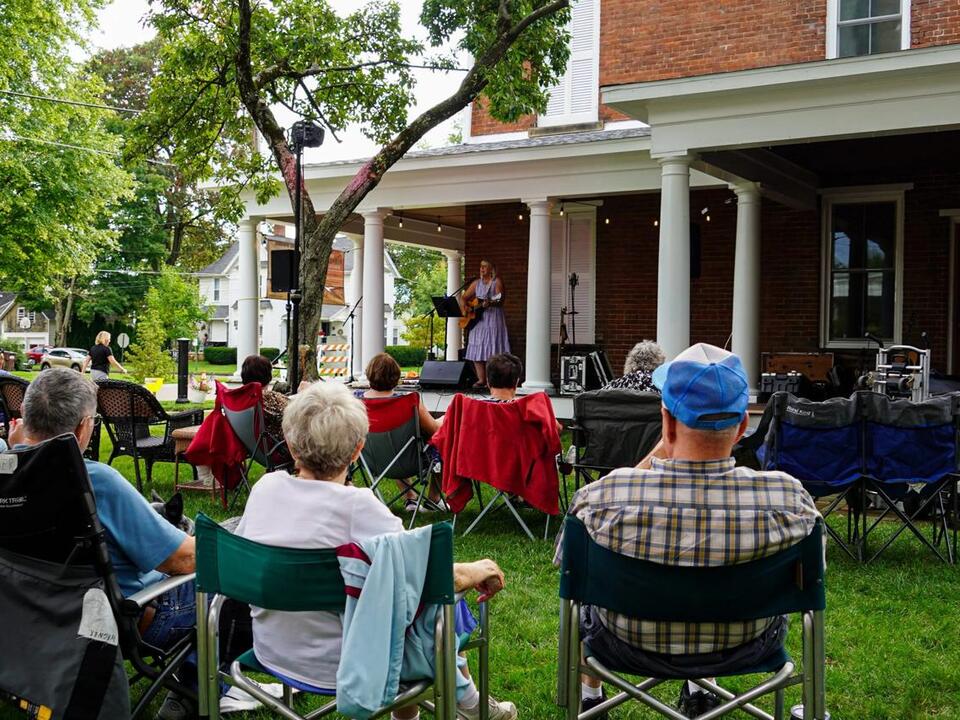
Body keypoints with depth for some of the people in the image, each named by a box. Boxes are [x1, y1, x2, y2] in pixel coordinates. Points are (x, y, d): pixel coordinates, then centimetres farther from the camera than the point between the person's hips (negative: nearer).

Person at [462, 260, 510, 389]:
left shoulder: (497, 281, 0)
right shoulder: (477, 283, 16)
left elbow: (500, 301, -12)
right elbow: (464, 297, 18)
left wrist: (490, 303, -31)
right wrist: (464, 307, -2)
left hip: (493, 319, -5)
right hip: (477, 318, 5)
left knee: (492, 349, -10)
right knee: (477, 350, -2)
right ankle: (481, 380, 0)